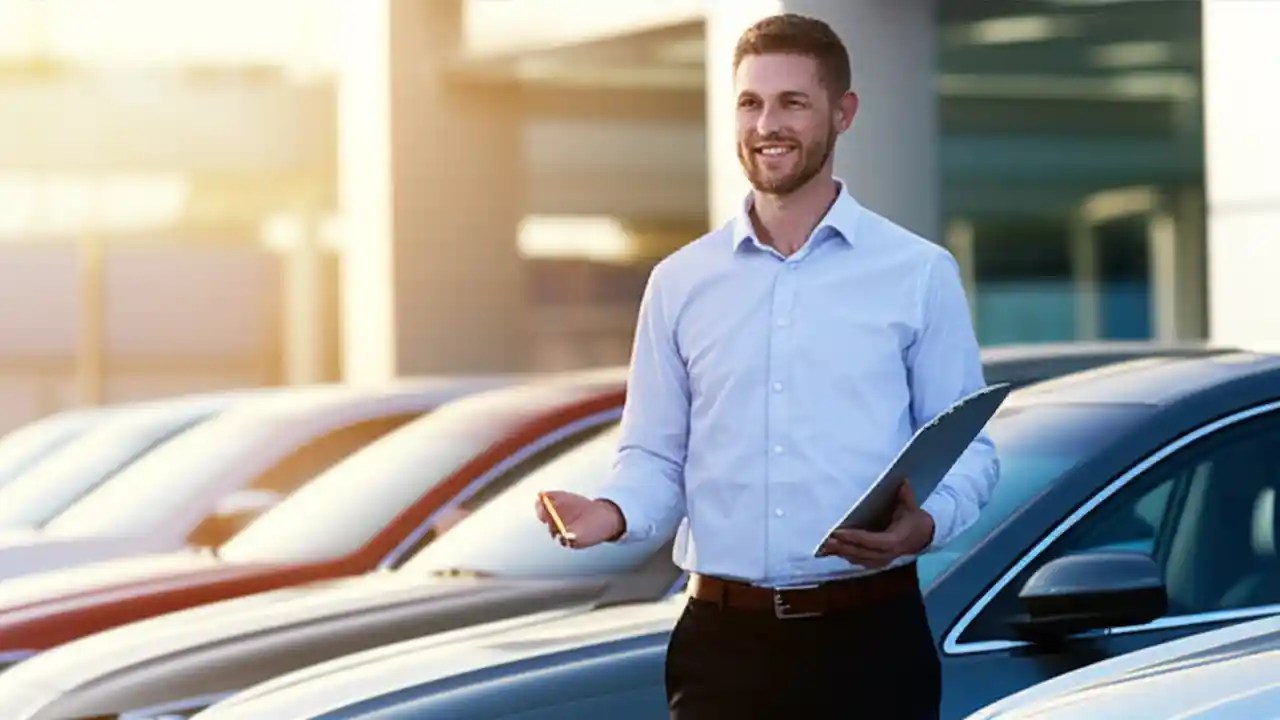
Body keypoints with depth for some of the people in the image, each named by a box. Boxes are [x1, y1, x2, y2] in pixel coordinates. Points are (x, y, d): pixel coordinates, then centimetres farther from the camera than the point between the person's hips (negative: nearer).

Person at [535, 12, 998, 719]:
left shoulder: (920, 274, 3)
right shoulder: (681, 281, 10)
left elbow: (967, 448, 2)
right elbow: (655, 456, 10)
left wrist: (926, 524, -18)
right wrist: (613, 512, -12)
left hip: (869, 638, -2)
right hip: (722, 641, 2)